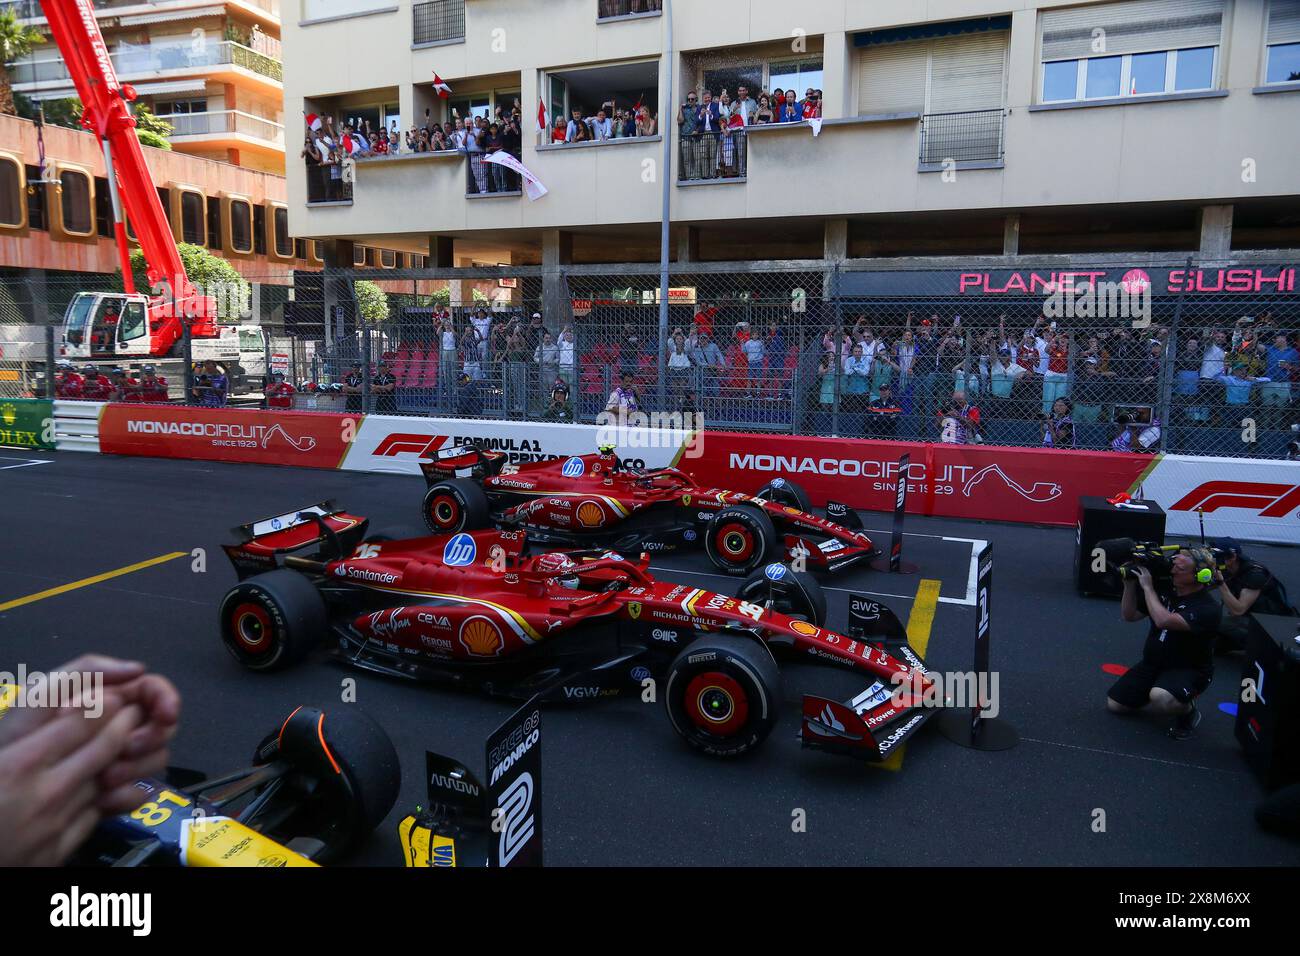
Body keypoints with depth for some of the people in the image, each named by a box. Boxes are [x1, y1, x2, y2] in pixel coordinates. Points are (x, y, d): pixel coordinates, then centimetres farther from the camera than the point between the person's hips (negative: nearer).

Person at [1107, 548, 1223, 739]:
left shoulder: (1208, 608, -23)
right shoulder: (1165, 587, -2)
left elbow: (1163, 621, -37)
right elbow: (1129, 615, 4)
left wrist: (1147, 587, -26)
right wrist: (1130, 584, -10)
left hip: (1188, 670, -6)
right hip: (1152, 663, 6)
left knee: (1160, 698, -37)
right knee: (1114, 704, -1)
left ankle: (1188, 710, -3)